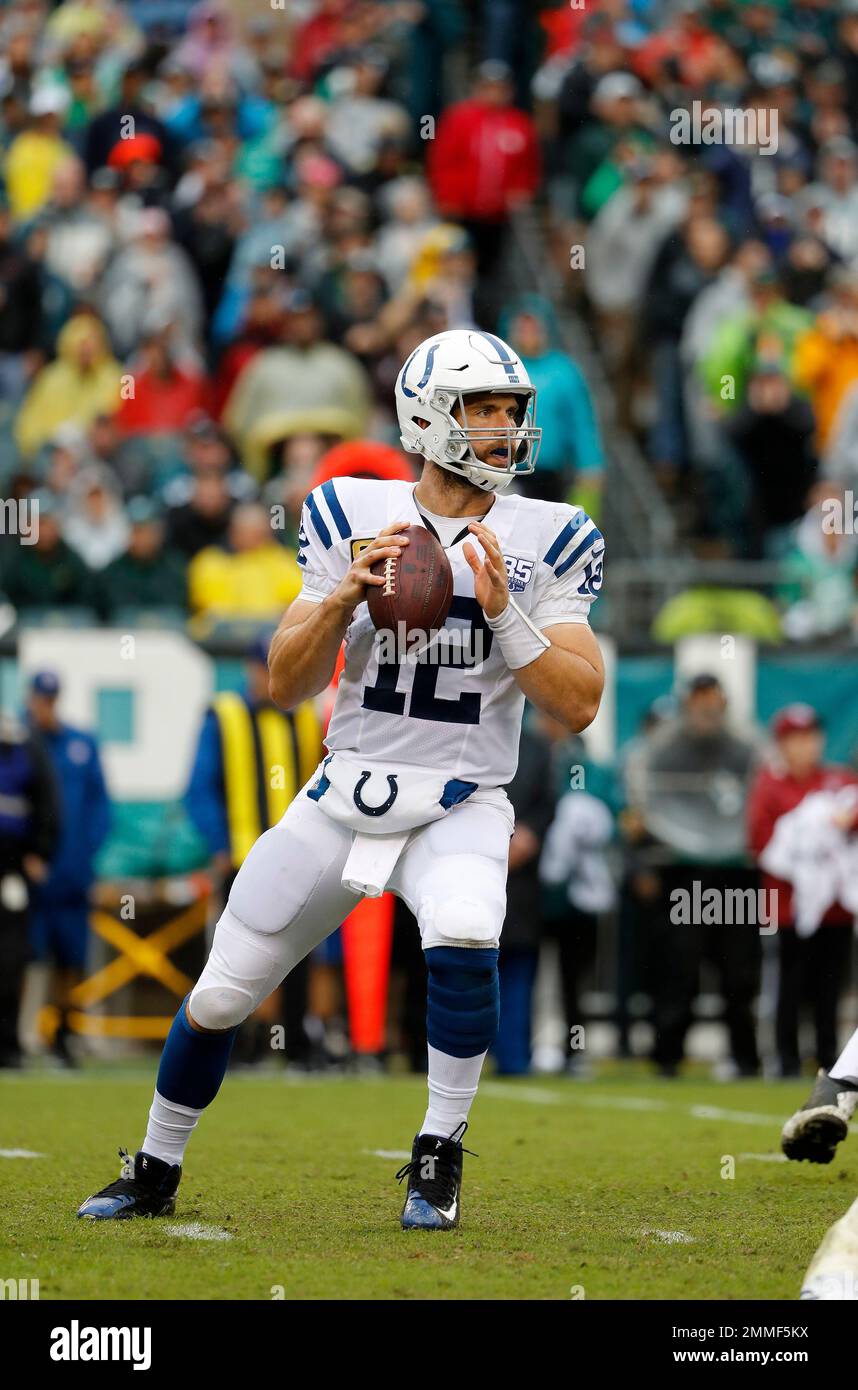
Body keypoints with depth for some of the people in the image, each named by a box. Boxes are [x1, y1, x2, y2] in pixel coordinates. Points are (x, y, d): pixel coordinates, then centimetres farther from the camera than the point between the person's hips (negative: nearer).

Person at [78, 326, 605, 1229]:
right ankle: (155, 1171, 29)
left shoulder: (543, 541, -2)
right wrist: (344, 596, -17)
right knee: (219, 998, 4)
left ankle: (439, 1157, -13)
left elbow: (578, 704, -9)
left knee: (463, 934, -33)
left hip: (460, 806, -2)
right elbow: (286, 687, -1)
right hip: (343, 800, 2)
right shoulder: (354, 517, -1)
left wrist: (502, 612, -20)